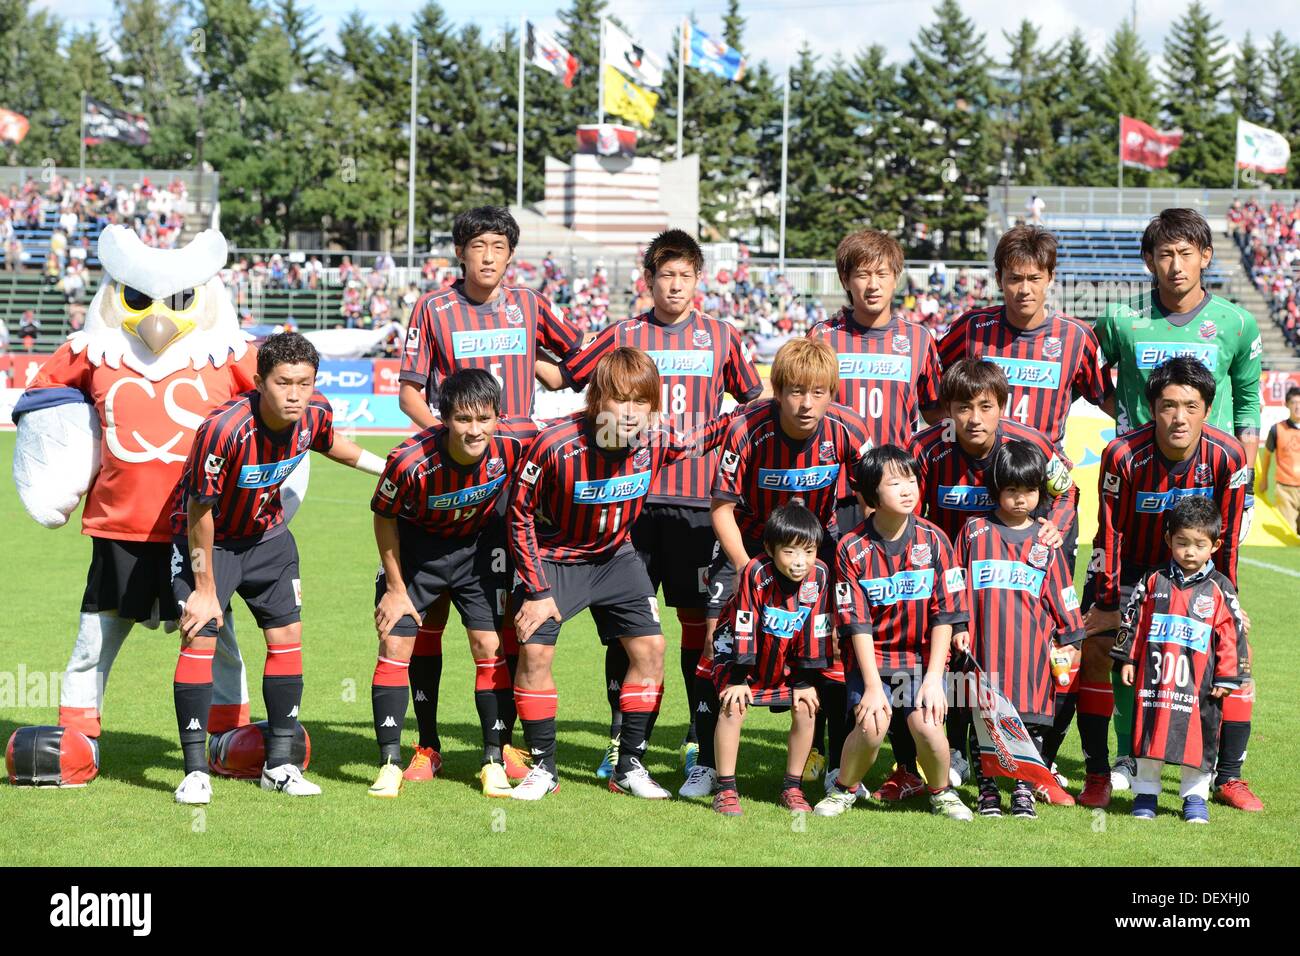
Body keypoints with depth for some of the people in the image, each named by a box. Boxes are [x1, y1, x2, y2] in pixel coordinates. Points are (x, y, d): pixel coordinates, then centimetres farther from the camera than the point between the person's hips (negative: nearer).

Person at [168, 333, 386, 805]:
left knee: (287, 635, 3)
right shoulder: (223, 429, -35)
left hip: (267, 535, 6)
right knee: (200, 638, -14)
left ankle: (279, 765, 13)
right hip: (206, 536, -6)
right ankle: (195, 771, -8)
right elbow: (200, 512, -25)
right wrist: (206, 589, -19)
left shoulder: (315, 412, -18)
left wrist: (383, 465, 16)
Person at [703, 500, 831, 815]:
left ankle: (792, 788, 6)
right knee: (733, 707, -20)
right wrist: (738, 679, -21)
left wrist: (805, 682, -8)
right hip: (738, 649, -4)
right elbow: (743, 629, -25)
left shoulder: (819, 575, -20)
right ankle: (726, 789, -10)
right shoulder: (755, 573, -31)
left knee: (805, 708, -9)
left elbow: (815, 632, -11)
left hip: (786, 659, 4)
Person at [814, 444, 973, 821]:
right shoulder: (852, 548, -8)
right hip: (871, 656, -1)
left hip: (922, 655, 1)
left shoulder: (934, 541, -5)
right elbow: (858, 623, -9)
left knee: (926, 723, -21)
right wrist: (873, 686, -15)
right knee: (872, 723, -23)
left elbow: (944, 615, -5)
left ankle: (942, 792, 8)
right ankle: (845, 787, 7)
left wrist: (933, 678, -12)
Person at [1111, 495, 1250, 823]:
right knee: (1149, 734, 6)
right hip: (1153, 679, 1)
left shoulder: (1220, 590, 1)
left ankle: (1195, 797, 18)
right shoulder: (1153, 583, 4)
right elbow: (1133, 622, 9)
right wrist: (1128, 659, 5)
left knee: (1199, 739, 4)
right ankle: (1145, 793, 18)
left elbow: (1231, 635, 3)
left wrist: (1226, 678, 0)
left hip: (1200, 684, -1)